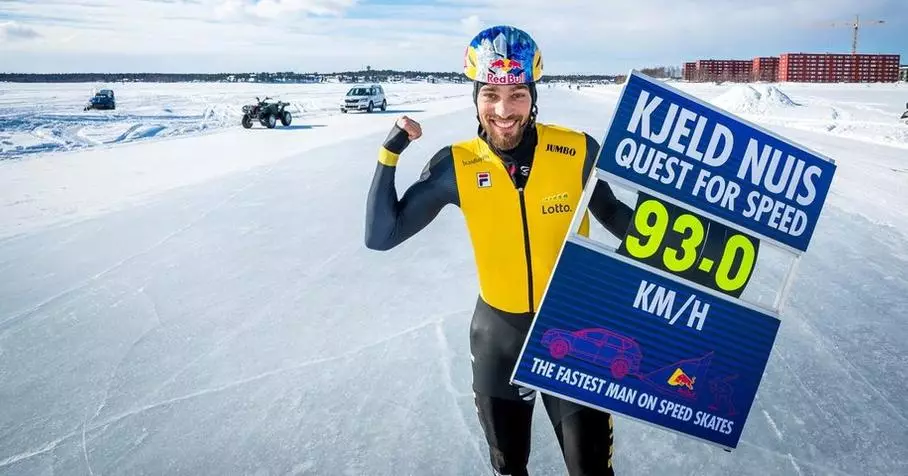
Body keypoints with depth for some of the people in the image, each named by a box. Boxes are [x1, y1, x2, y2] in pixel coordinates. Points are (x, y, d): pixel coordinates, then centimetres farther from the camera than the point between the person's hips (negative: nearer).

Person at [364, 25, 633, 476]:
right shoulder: (457, 165, -13)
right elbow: (381, 236, -12)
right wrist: (390, 152, -18)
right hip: (498, 334, 1)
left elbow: (611, 213, 4)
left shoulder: (578, 151, -15)